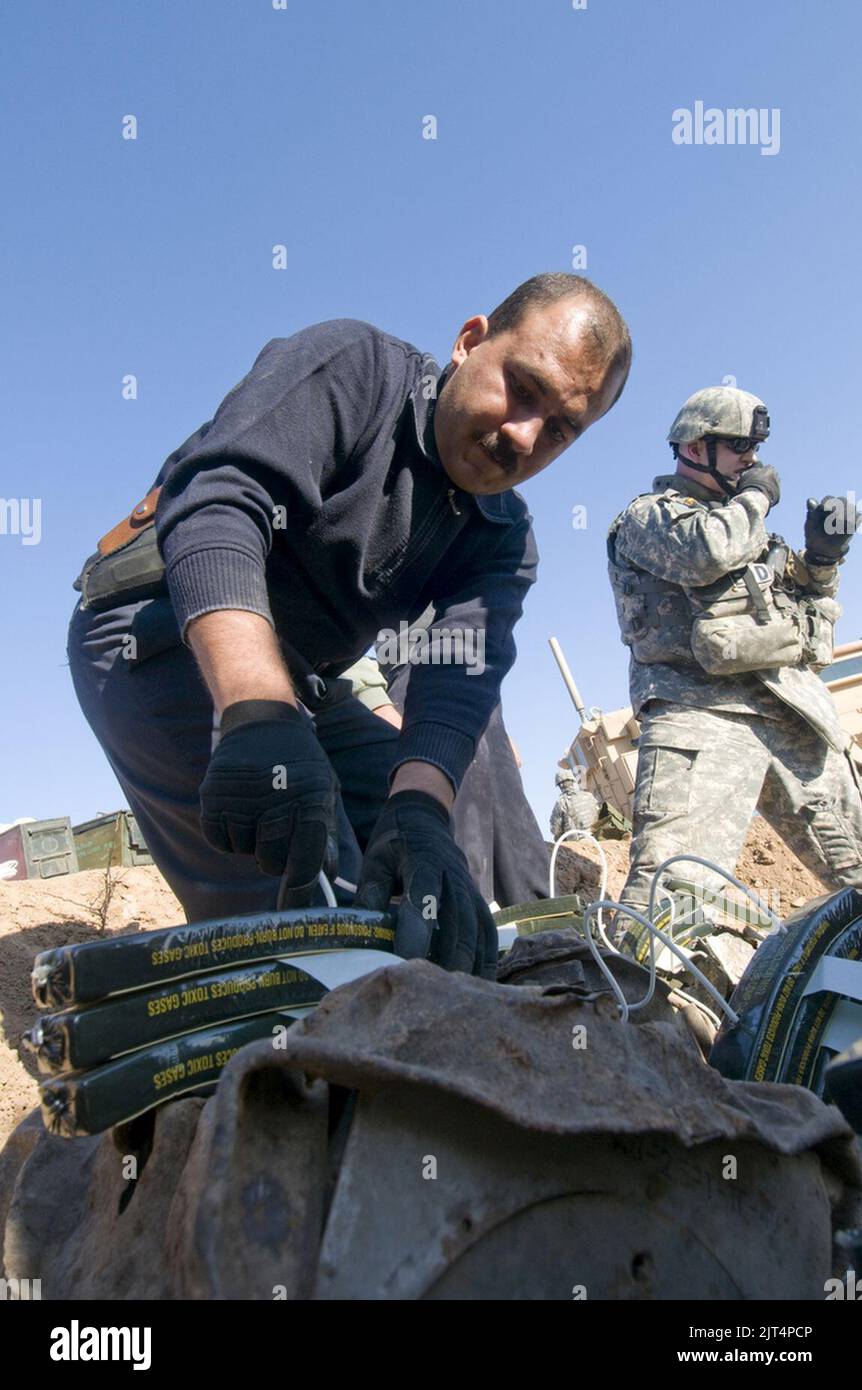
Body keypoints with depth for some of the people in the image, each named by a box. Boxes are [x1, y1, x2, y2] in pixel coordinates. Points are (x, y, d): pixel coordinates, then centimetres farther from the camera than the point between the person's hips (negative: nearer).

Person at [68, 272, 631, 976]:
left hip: (297, 684, 7)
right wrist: (260, 715, -46)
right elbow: (218, 502, -29)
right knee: (300, 896, -23)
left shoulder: (505, 540, 4)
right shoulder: (354, 367, -13)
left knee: (429, 880, 4)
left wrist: (419, 807, -35)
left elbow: (463, 670, -14)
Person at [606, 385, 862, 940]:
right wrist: (756, 497, 7)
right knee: (673, 883, -25)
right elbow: (705, 552, -13)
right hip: (704, 708, -7)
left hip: (796, 713, 7)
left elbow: (809, 617, 34)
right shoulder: (649, 514, 12)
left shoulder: (746, 525, 33)